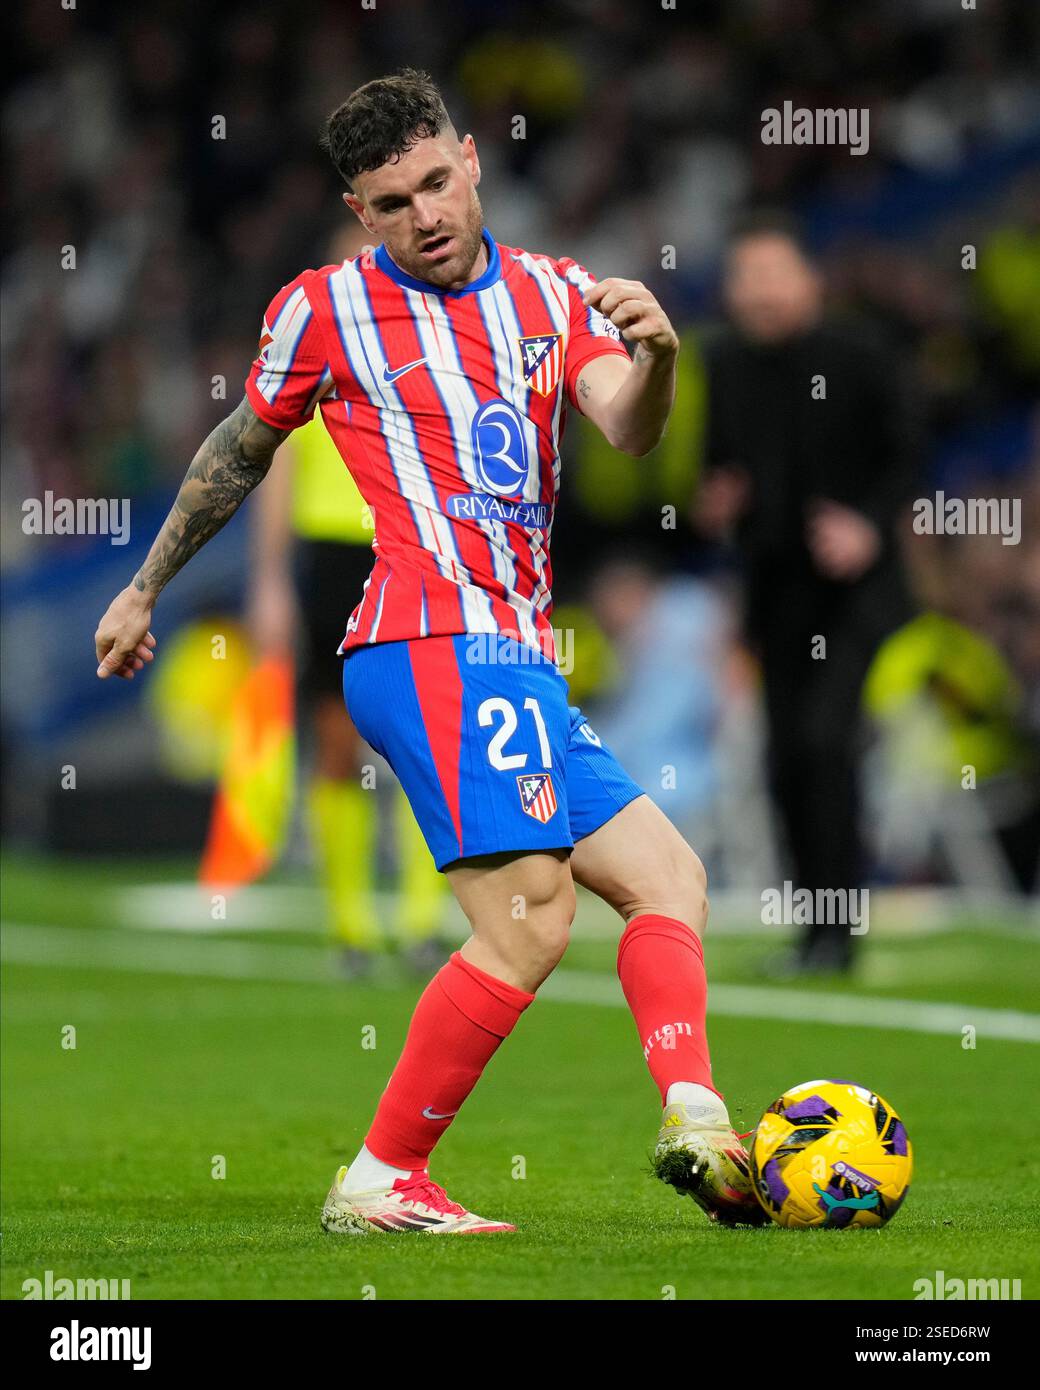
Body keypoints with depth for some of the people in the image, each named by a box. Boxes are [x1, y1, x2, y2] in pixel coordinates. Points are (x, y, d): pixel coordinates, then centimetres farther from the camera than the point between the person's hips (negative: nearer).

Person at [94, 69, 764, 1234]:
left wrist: (654, 361, -25)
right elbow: (240, 451, 17)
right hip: (435, 645, -7)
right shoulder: (326, 308, 3)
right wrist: (144, 589, 24)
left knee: (668, 881, 3)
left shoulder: (554, 295, 14)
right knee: (526, 924, -19)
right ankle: (380, 1182, -16)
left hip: (515, 661, 7)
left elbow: (627, 432, -2)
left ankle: (693, 1120, -10)